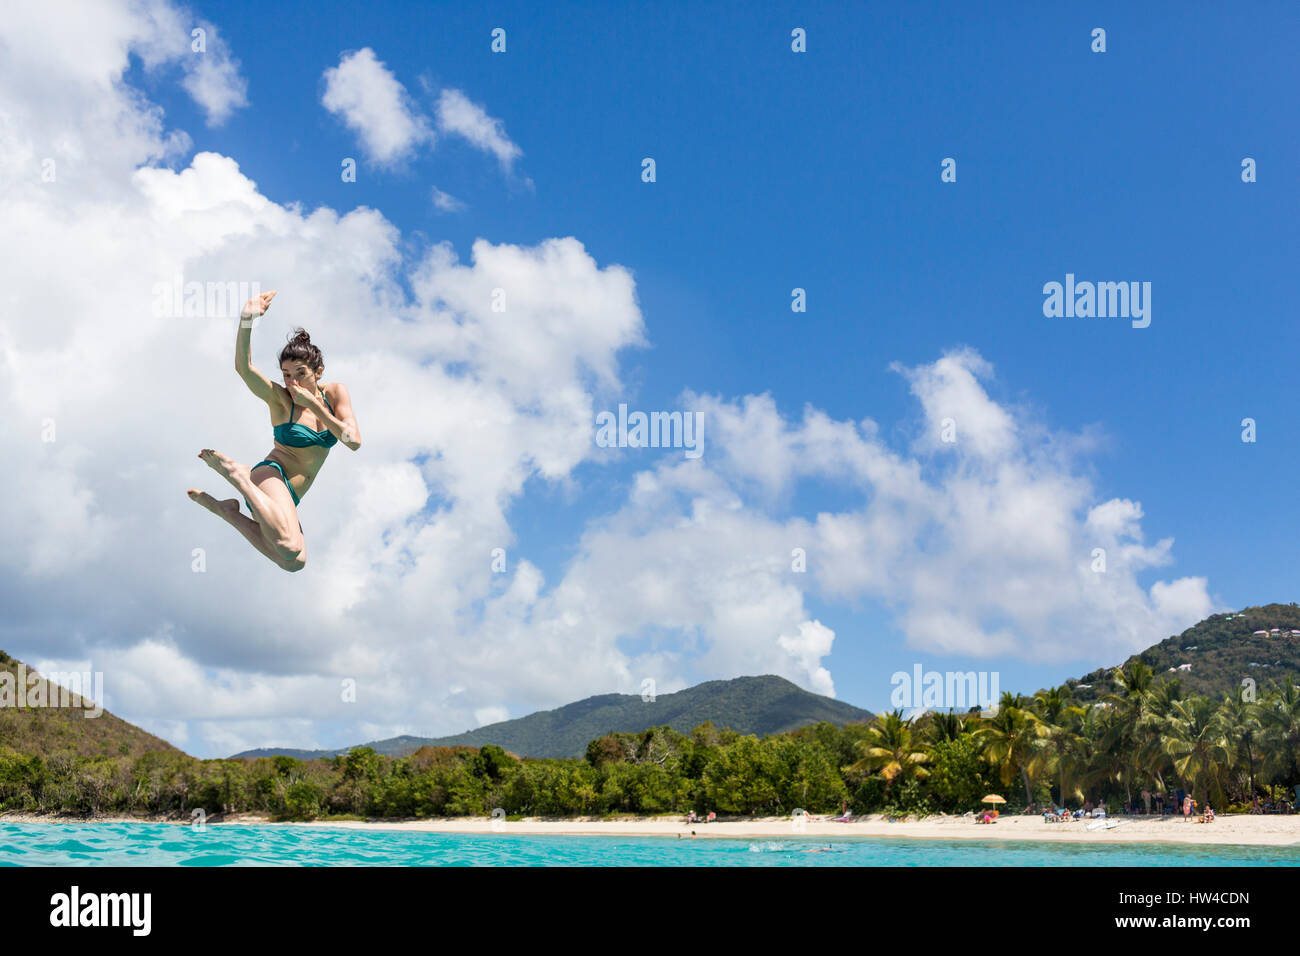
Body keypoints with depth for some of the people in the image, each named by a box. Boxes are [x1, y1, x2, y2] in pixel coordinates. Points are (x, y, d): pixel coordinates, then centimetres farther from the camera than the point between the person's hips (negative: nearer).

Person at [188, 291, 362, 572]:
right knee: (290, 549, -35)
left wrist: (313, 404, -12)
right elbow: (243, 366, -24)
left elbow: (354, 442, -7)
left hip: (289, 496, 7)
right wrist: (247, 319, -37)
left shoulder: (335, 392, 5)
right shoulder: (280, 398, -6)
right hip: (271, 475, -7)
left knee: (295, 562, -5)